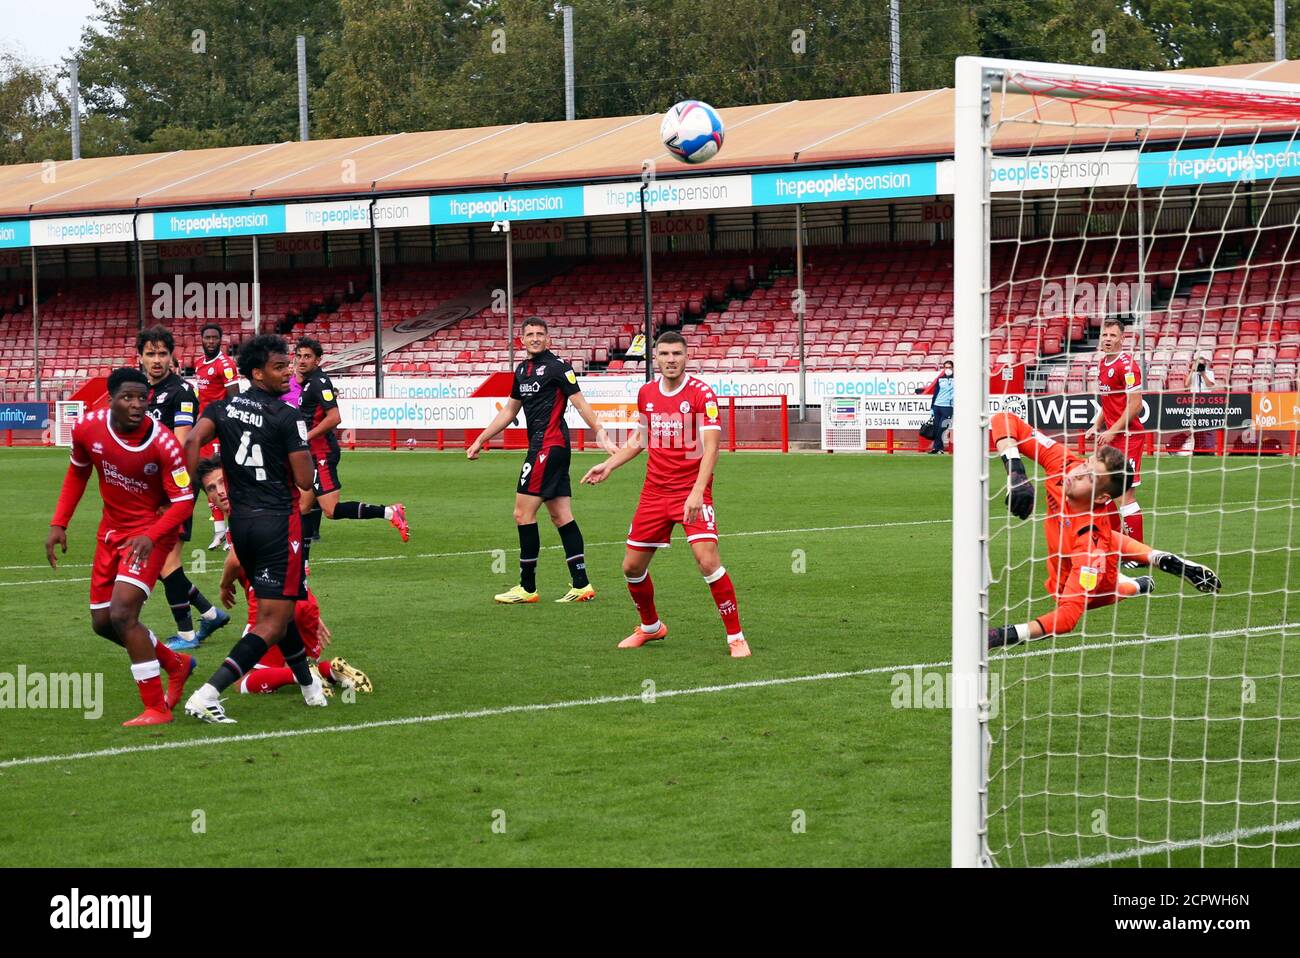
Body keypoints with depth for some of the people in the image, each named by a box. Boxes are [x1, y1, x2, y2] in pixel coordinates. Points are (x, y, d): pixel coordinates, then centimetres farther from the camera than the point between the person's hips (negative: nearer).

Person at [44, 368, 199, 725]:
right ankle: (176, 665, 35)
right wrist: (58, 524, 4)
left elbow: (183, 501, -19)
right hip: (112, 530, 7)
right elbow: (77, 473, 9)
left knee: (122, 613, -21)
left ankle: (156, 708, -11)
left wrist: (151, 536, -34)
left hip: (151, 531, -7)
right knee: (102, 622, 12)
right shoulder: (88, 429, -12)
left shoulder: (162, 442, -26)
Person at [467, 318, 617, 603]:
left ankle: (527, 587, -2)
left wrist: (600, 433, -22)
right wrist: (480, 440, 27)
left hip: (549, 445, -8)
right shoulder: (522, 370, 17)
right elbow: (509, 411, 27)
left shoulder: (557, 366, -8)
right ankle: (581, 585, 6)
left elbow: (581, 405, -11)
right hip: (541, 448, 8)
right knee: (561, 516, 6)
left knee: (523, 513, -7)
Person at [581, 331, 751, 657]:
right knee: (632, 566, 8)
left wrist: (697, 493, -29)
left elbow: (710, 447, -19)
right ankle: (650, 627, 33)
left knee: (708, 561, -20)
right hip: (654, 492, 6)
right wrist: (609, 465, 14)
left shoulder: (701, 394, -12)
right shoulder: (646, 393, 6)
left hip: (692, 491, -6)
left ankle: (735, 637, -7)